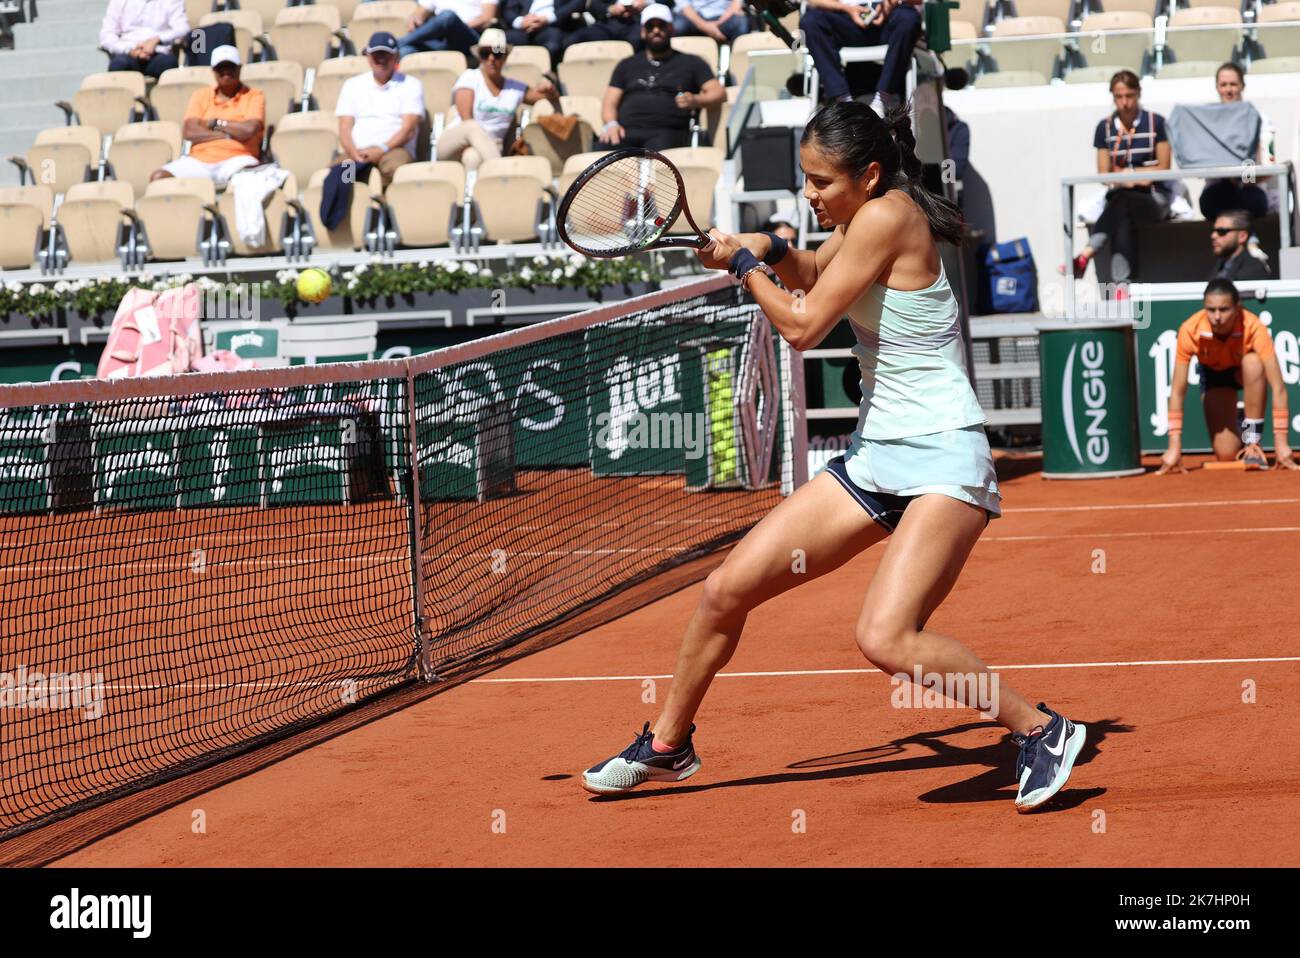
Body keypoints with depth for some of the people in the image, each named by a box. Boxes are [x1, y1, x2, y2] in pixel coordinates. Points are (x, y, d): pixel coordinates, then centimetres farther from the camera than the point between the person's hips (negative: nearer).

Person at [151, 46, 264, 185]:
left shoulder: (254, 96, 11)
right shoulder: (201, 95, 19)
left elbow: (249, 130, -8)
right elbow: (189, 132, 3)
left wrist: (215, 123, 4)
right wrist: (228, 135, -4)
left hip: (235, 160, -3)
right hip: (199, 160, 3)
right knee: (159, 177, -23)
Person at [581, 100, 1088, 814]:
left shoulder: (888, 216, -18)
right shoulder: (862, 219, 9)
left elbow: (803, 326, -16)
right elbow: (809, 276, 31)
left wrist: (742, 263, 0)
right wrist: (771, 250, 9)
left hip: (941, 464, -9)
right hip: (873, 459, 9)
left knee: (886, 639, -27)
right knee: (726, 589, 7)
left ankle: (1041, 730, -9)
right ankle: (666, 747, 25)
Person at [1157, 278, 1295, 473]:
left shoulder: (1254, 327, -37)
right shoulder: (1190, 330, -33)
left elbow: (1278, 387, -39)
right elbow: (1177, 391, -29)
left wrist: (1281, 442, -44)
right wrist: (1174, 448, -32)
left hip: (1245, 370, -1)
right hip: (1213, 374, 1)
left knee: (1253, 362, -38)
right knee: (1226, 454, -14)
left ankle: (1252, 442, -24)